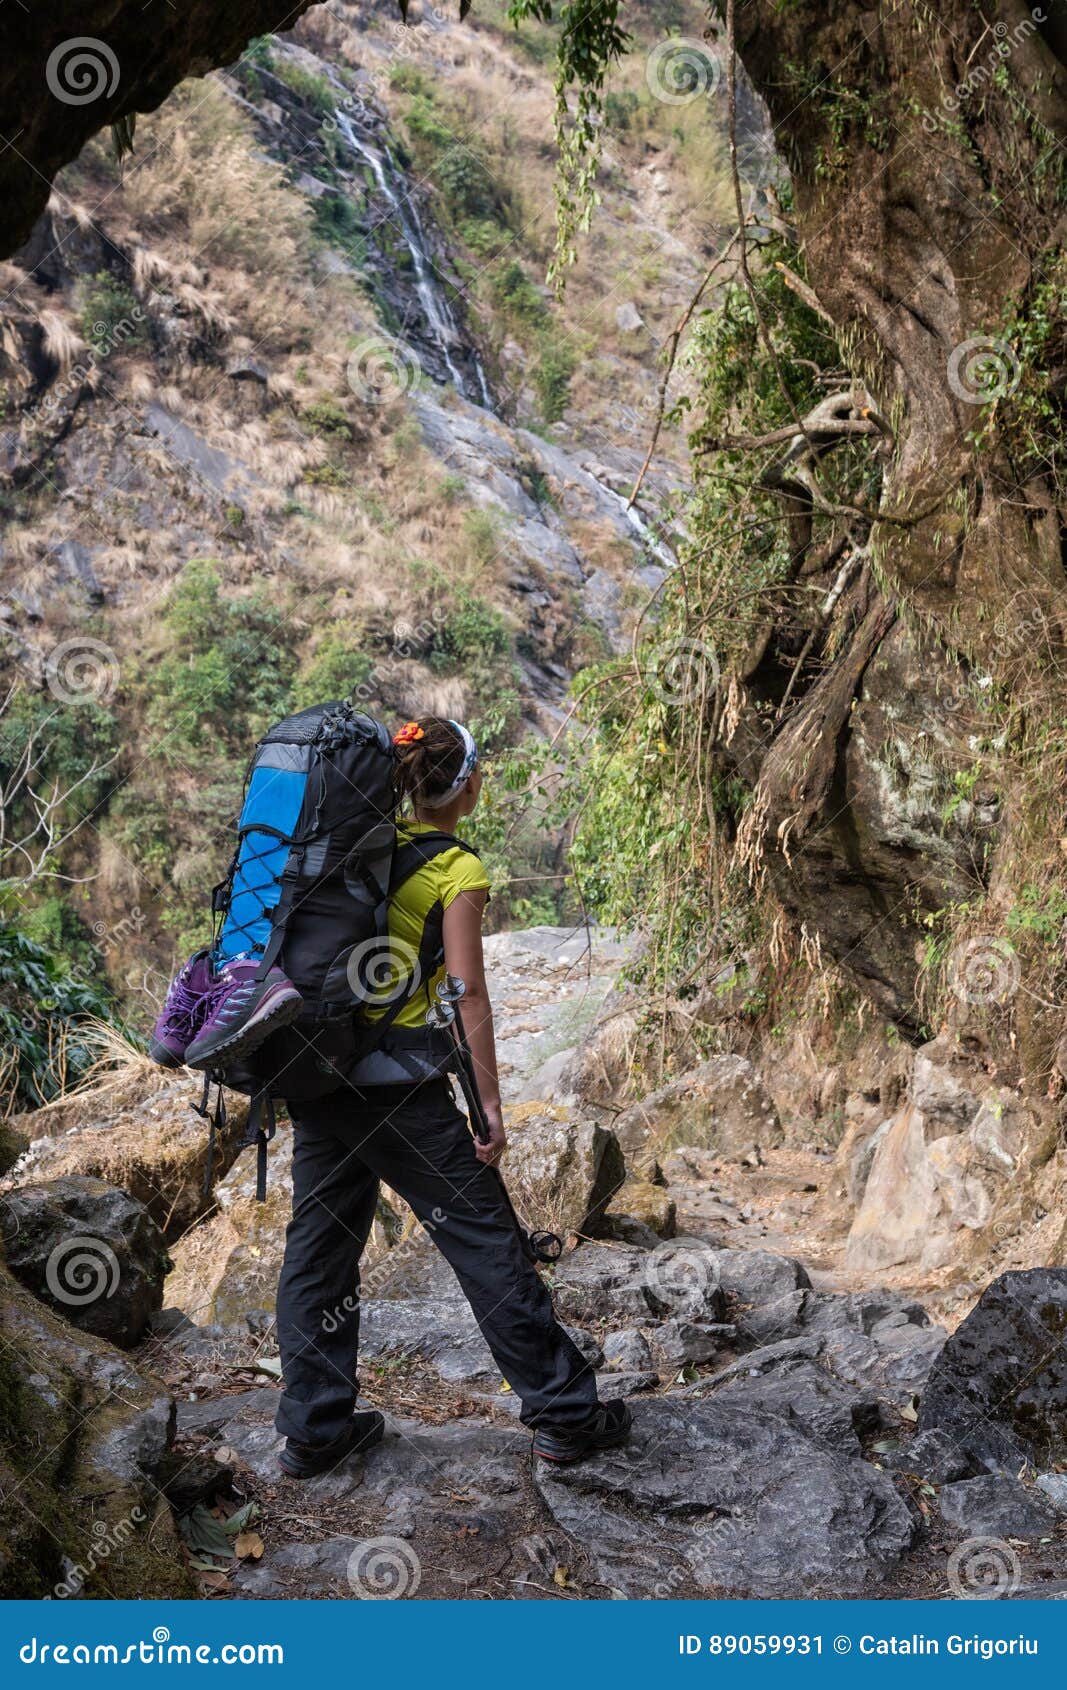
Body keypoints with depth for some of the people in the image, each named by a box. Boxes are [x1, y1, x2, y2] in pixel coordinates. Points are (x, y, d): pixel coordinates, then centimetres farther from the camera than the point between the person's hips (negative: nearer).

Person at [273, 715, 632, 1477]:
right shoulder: (457, 869, -9)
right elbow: (468, 994, -12)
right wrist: (488, 1105, -7)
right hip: (395, 1072, -7)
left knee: (320, 1243, 13)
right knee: (485, 1238, 3)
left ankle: (314, 1428, 20)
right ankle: (565, 1412, 11)